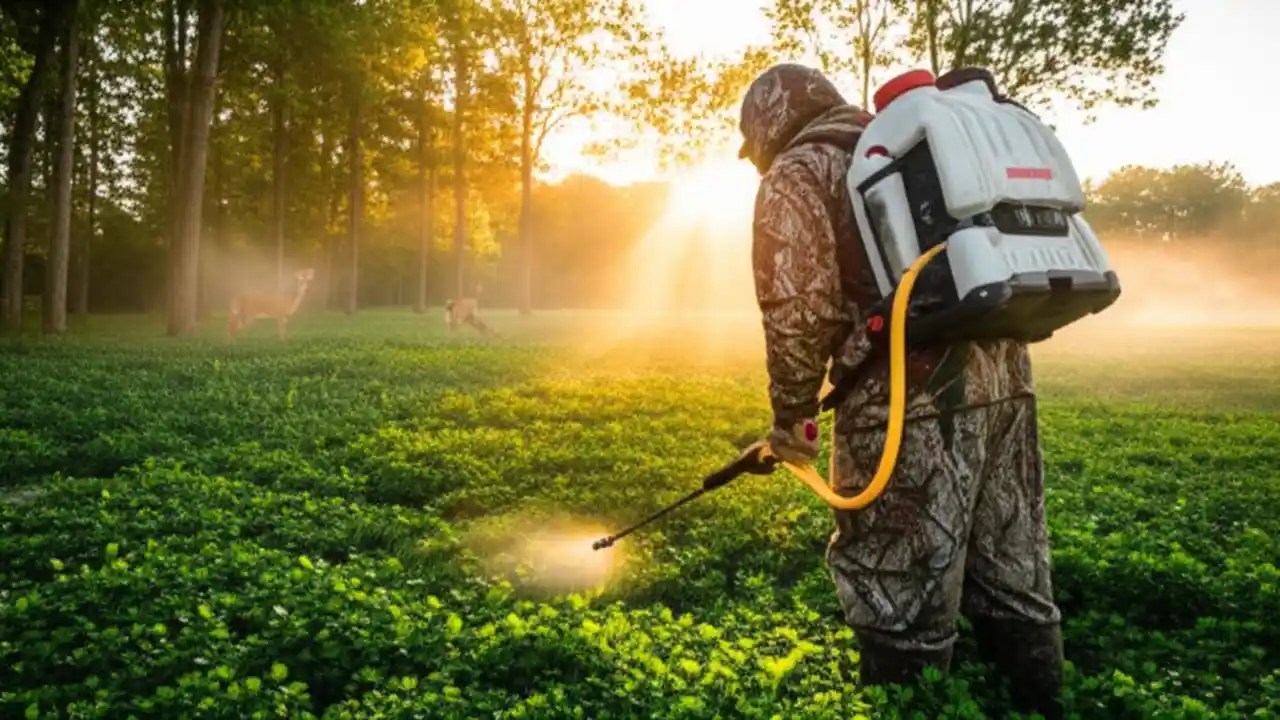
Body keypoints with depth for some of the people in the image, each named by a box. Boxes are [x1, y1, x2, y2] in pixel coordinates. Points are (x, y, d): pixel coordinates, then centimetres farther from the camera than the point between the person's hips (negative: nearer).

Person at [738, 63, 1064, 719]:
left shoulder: (797, 173, 3)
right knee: (1013, 586, 17)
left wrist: (792, 415, 3)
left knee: (906, 609, 1)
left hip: (916, 394, -8)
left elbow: (800, 310, -10)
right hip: (1002, 372, 9)